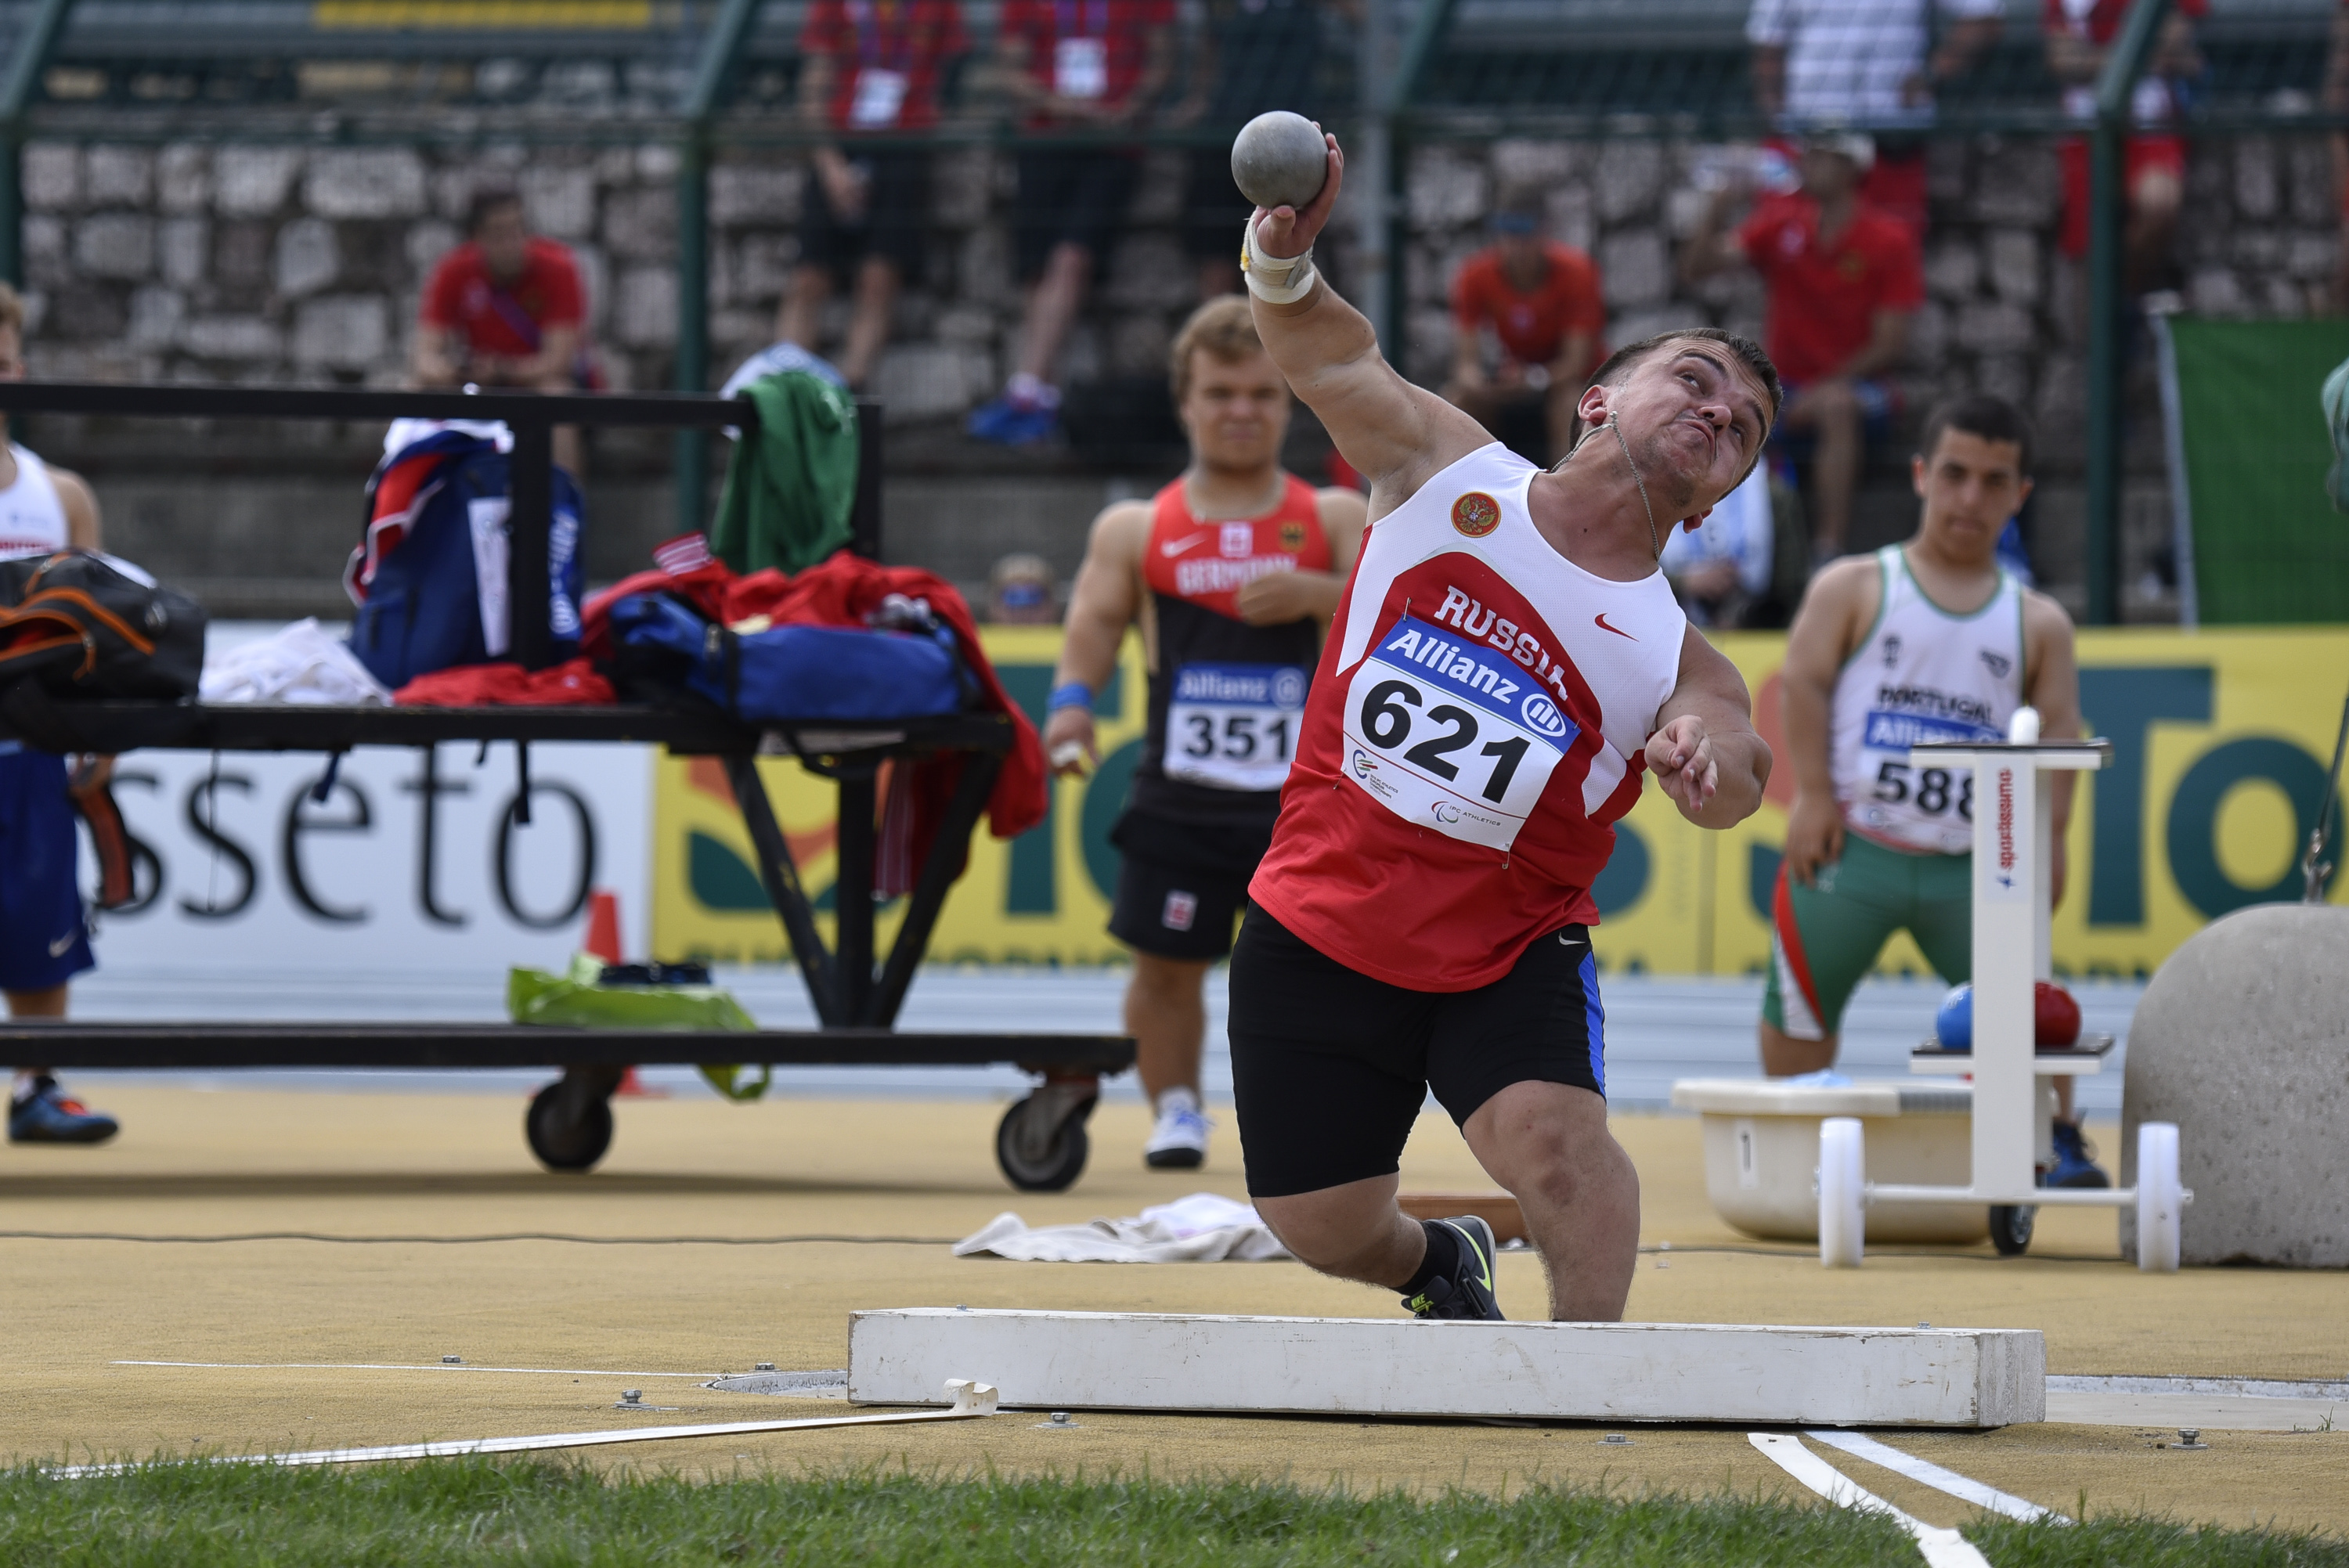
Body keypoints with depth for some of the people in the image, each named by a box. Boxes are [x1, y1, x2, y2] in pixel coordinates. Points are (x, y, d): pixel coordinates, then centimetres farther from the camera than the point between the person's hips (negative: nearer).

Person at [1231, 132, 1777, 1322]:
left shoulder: (1679, 661, -7)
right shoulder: (1448, 471, -3)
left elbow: (1727, 776, -26)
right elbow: (1332, 358, -13)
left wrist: (1711, 762, -53)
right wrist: (1283, 262, -37)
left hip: (1506, 952, -1)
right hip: (1317, 926, 1)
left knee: (1555, 1135, -29)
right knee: (1320, 1226, 7)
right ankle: (1441, 1266, 41)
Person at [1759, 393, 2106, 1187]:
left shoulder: (2038, 622, 12)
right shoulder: (1855, 586, 6)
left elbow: (2058, 729, 7)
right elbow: (1805, 682, -2)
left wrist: (2046, 835, -6)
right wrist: (1814, 794, -13)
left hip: (1972, 864, 1)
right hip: (1849, 850, -1)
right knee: (1799, 1014, 7)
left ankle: (2058, 1144, 1)